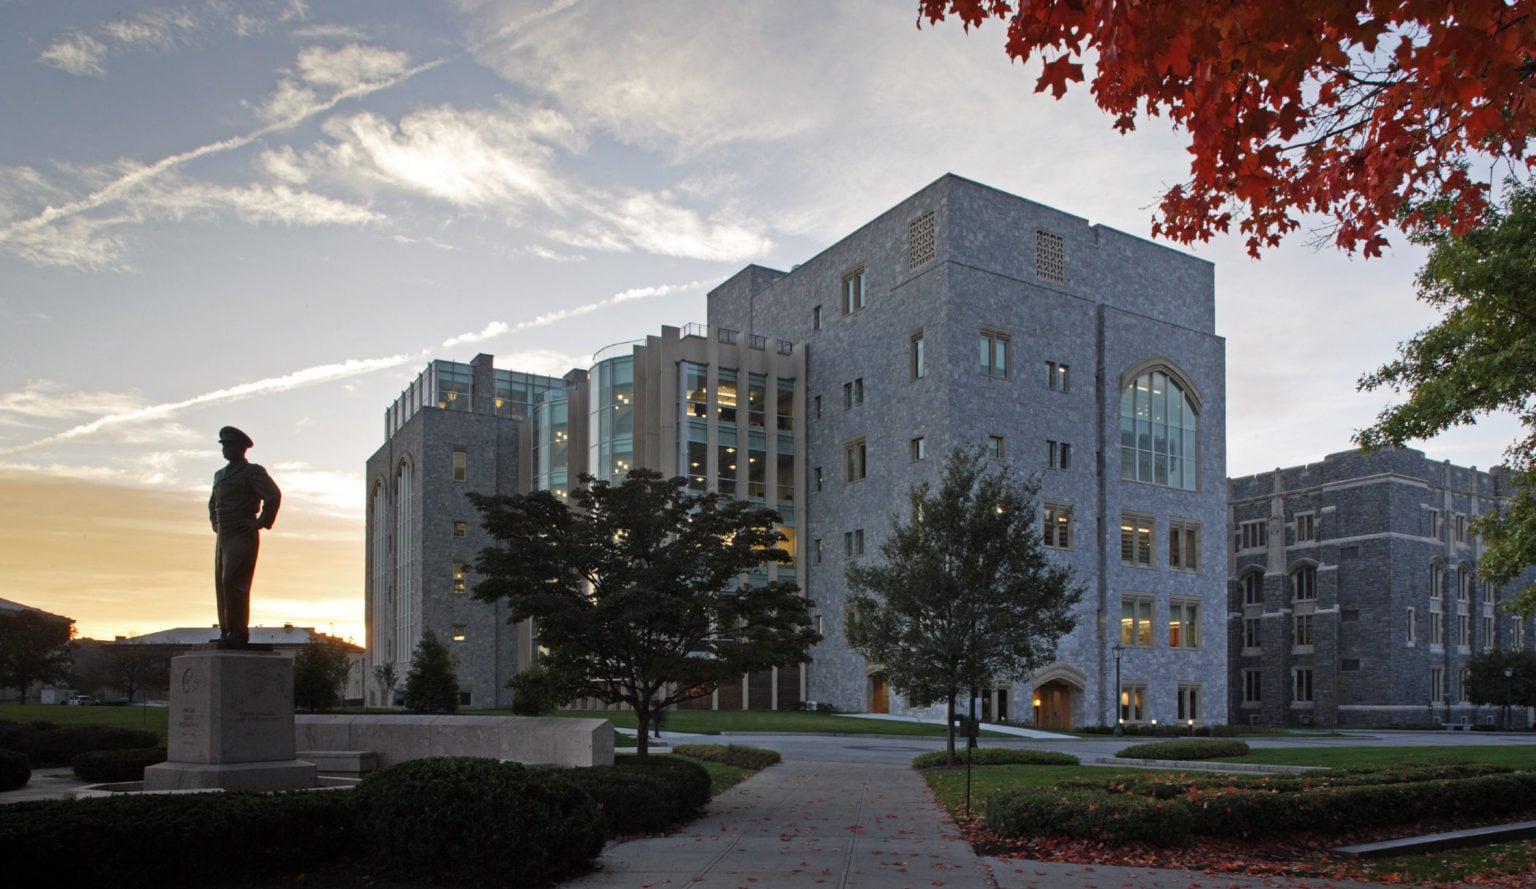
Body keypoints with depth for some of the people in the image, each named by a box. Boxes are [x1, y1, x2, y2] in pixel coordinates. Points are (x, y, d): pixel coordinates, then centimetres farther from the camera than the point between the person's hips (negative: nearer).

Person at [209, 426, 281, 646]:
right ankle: (226, 630, 11)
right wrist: (215, 523, 23)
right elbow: (213, 503, 38)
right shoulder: (220, 475, 21)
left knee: (232, 582, -15)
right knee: (221, 584, 6)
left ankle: (239, 632, -12)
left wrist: (261, 522, -14)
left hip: (242, 536, -8)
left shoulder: (252, 472, -4)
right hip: (223, 537, 8)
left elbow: (273, 495, -17)